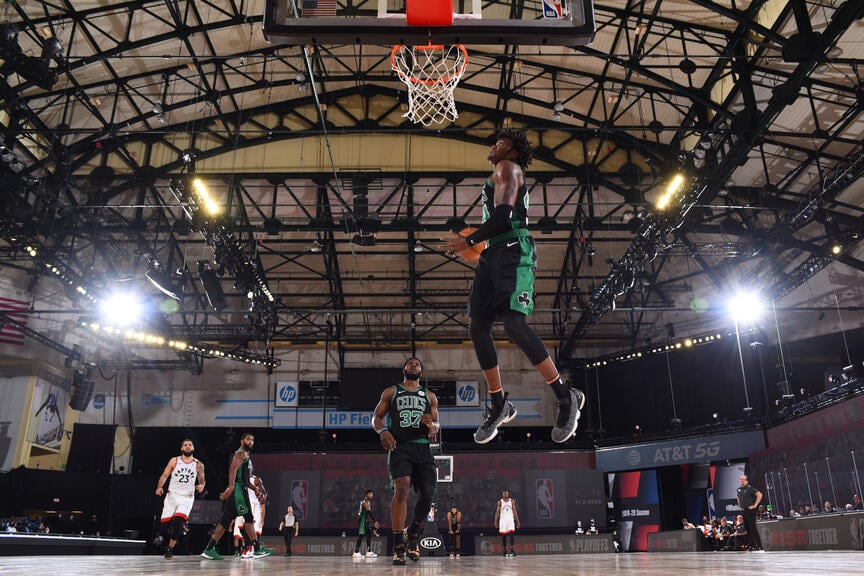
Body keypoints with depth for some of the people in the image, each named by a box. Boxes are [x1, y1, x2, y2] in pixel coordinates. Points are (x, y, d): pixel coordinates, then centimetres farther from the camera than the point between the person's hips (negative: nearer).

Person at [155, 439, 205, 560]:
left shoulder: (199, 465, 5)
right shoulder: (174, 461, 3)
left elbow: (202, 481, 13)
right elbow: (164, 475, 2)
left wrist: (201, 486, -9)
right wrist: (159, 487, -16)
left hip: (187, 497, -1)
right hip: (172, 495, 1)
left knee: (178, 522, -19)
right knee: (165, 524, -4)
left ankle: (169, 549, -5)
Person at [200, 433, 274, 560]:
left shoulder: (246, 456, 27)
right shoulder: (241, 453, -4)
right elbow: (233, 468, -21)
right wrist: (231, 486, -33)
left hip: (241, 489, 10)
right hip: (237, 489, -10)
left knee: (225, 521, 7)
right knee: (248, 518, -8)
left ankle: (209, 549, 6)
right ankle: (257, 548, -7)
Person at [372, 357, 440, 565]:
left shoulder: (430, 396, 20)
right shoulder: (391, 392, 14)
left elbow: (436, 427, 18)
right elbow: (376, 417, 10)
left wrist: (431, 425, -7)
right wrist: (382, 431, -12)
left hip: (422, 448, 3)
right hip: (399, 447, -3)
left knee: (427, 495, -5)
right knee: (402, 488, -24)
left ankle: (412, 534, 25)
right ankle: (398, 545, -17)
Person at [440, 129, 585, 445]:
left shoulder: (507, 167, 1)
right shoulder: (501, 177, 31)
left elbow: (503, 217, -14)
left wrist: (468, 241, -9)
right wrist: (474, 242, 24)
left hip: (512, 251, -10)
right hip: (493, 253, 10)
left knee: (514, 325, -23)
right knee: (478, 329, 2)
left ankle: (566, 398, -12)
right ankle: (499, 406, 11)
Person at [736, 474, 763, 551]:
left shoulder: (750, 488, -9)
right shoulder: (739, 489, 13)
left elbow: (759, 495, -18)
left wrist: (755, 505, -17)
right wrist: (739, 505, 20)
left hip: (750, 510, -7)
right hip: (743, 511, 7)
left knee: (752, 528, -7)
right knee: (747, 528, 8)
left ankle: (759, 545, -2)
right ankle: (751, 544, 14)